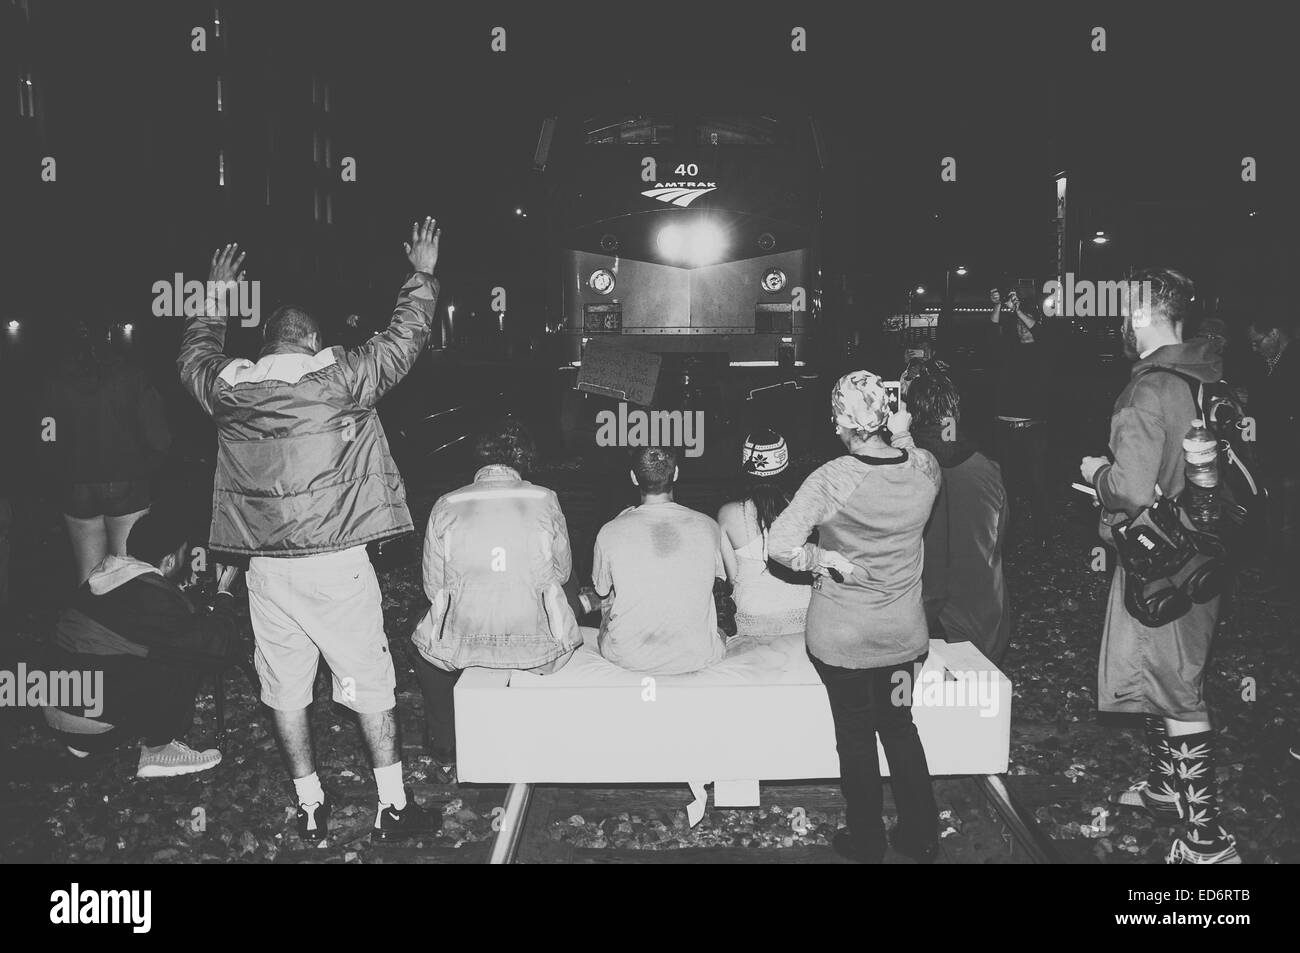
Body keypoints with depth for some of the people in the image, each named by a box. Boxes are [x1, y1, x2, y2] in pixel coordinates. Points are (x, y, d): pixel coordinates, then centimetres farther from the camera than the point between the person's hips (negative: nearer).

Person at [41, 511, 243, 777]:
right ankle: (158, 750, 0)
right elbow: (223, 646, -15)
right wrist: (224, 593, 0)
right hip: (90, 725, -9)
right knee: (190, 658, -10)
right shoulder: (153, 596, -21)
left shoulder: (105, 576, 6)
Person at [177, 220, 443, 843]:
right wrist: (422, 274, 16)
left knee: (285, 691, 13)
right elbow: (404, 339, 2)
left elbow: (194, 356, 24)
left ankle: (310, 809, 22)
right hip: (336, 563, -3)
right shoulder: (341, 380, -8)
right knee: (370, 684, 7)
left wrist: (214, 298, 37)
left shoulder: (228, 390, 2)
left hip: (266, 568, 4)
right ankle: (393, 805, 14)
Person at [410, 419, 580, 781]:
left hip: (460, 645, 0)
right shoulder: (546, 501, -6)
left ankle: (447, 755, 43)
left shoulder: (446, 506, -6)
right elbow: (562, 573, 6)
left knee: (426, 645, 35)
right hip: (537, 647, 0)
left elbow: (433, 588, 1)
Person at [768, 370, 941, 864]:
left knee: (856, 734, 14)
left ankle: (866, 841, 29)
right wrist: (903, 437, 5)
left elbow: (780, 544, -28)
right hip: (904, 634, 4)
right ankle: (921, 836, 33)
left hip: (843, 639, -4)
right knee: (899, 725, 23)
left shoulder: (831, 480, -23)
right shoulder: (924, 468, -11)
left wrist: (829, 561, -15)